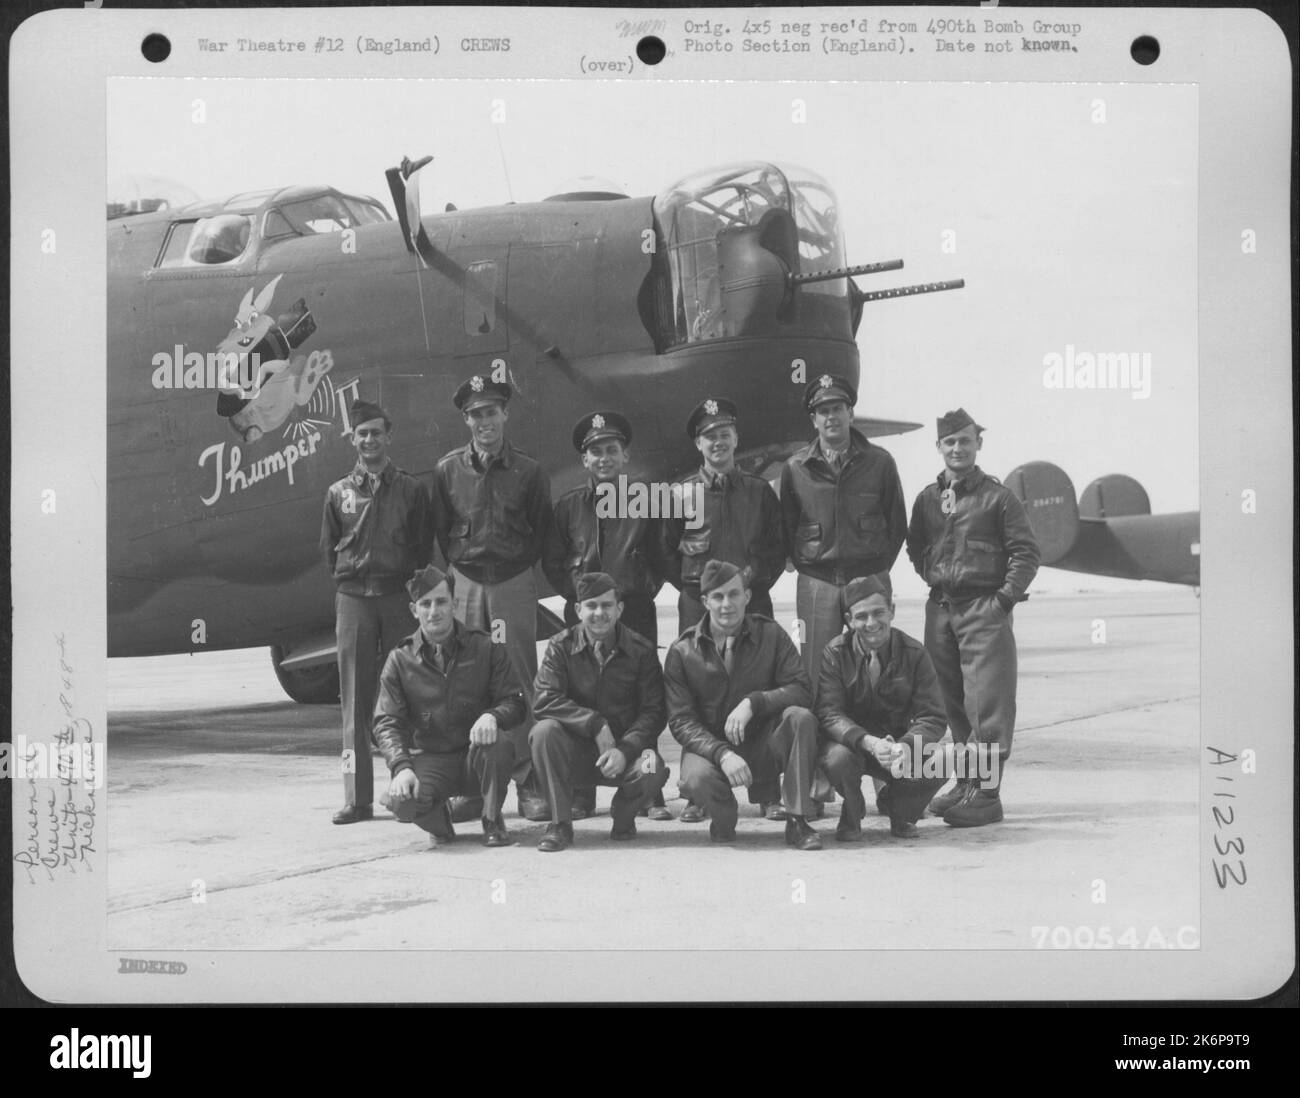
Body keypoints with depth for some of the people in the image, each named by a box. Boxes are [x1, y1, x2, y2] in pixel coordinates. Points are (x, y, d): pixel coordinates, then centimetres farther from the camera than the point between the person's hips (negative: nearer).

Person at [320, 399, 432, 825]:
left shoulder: (410, 490, 7)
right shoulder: (339, 493, 11)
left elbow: (425, 548, 6)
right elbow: (329, 549, 15)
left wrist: (407, 580, 0)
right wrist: (351, 576, 7)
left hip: (399, 596, -1)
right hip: (353, 599, 1)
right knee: (355, 698, 0)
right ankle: (358, 797, 2)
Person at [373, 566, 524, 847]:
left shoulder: (486, 649, 2)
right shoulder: (400, 660, 3)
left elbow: (514, 703, -1)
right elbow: (386, 723, -3)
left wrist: (492, 716, -26)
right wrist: (401, 767, -21)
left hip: (476, 755, 0)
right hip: (429, 759, 0)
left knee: (496, 741, -35)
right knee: (402, 802, -31)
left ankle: (492, 822, -8)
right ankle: (439, 823, 7)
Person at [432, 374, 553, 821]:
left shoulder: (528, 471, 3)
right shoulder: (448, 470, 7)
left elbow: (541, 532, 9)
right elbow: (441, 531, 13)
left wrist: (519, 565, 3)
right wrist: (460, 565, 8)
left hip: (514, 583, -1)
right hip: (466, 583, 1)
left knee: (521, 680, -4)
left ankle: (528, 784, -1)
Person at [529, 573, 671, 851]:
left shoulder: (642, 650, -2)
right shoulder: (561, 646, -2)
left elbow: (653, 712, -7)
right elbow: (544, 700, -14)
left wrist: (625, 750, -24)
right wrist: (596, 724, -23)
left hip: (626, 747, 0)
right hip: (575, 750, 0)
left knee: (653, 770, -32)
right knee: (544, 731, -30)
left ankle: (623, 815, 6)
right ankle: (560, 824, -16)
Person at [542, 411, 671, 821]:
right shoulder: (568, 506, 10)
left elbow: (661, 556, 10)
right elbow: (552, 561, 11)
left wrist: (643, 592, -1)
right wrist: (577, 594, 0)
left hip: (635, 611, -1)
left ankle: (649, 794, 3)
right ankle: (580, 796, 4)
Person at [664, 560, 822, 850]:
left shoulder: (770, 635, -1)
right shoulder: (682, 651, -4)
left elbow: (801, 689, -9)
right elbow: (680, 720, -8)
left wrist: (753, 702, -25)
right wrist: (722, 754, -25)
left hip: (763, 747, 1)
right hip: (709, 746, -1)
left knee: (801, 717, -28)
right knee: (697, 779, -35)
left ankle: (797, 820, -17)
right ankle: (724, 819, 4)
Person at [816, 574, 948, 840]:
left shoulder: (914, 653, -7)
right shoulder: (834, 654, -11)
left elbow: (932, 718, -11)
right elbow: (830, 714, -18)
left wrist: (904, 747, -33)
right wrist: (870, 743, -37)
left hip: (899, 745, 1)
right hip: (851, 743, -1)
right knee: (838, 758, -37)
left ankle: (902, 812, 8)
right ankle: (852, 814, 1)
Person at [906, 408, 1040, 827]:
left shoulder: (997, 496, -2)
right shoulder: (927, 498, 13)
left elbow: (1025, 552, -3)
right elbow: (915, 548, 25)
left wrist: (1006, 596, -10)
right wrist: (933, 579, 12)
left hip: (985, 608, -5)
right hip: (940, 609, 6)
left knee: (987, 702, -9)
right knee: (952, 702, 10)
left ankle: (986, 792, -9)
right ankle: (965, 783, 19)